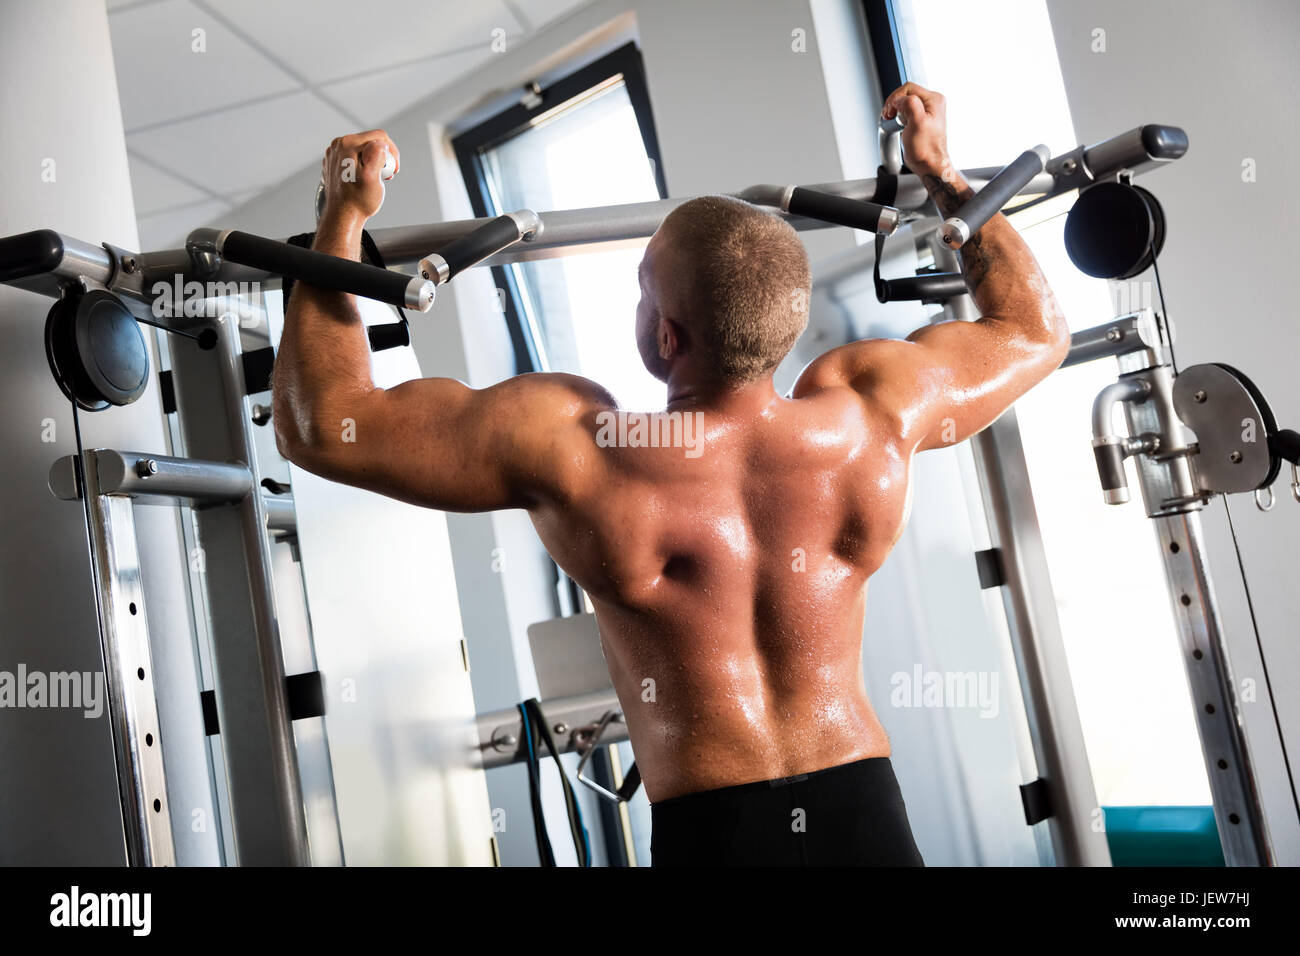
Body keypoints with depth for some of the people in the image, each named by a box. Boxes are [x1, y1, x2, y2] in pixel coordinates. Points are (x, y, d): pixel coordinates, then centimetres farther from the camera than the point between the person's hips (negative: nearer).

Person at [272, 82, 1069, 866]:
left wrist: (345, 214, -2)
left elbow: (320, 425, -9)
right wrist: (944, 173, 15)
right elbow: (1037, 330, 10)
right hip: (865, 812, 3)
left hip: (710, 830, -2)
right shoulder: (872, 414, -10)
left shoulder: (573, 449, -18)